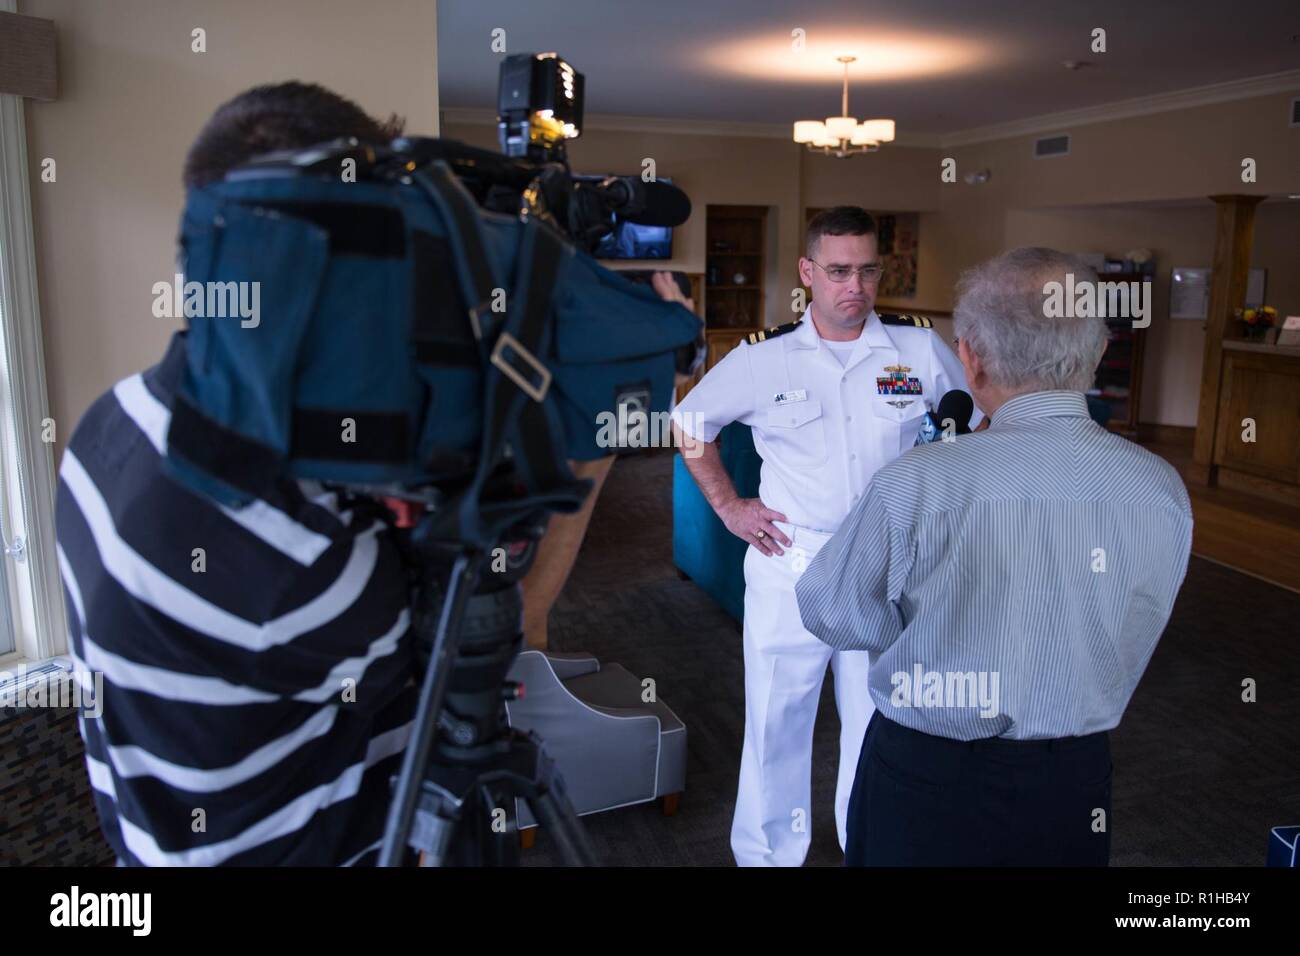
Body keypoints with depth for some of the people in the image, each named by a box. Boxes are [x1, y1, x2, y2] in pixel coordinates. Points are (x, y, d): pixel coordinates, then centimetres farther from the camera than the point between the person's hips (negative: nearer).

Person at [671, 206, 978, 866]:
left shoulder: (921, 349, -2)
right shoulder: (762, 359, -4)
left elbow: (974, 426, 13)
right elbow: (690, 422, 10)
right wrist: (727, 505, 4)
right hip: (789, 566, 0)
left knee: (880, 723, 14)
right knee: (776, 720, 10)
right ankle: (767, 853, 31)